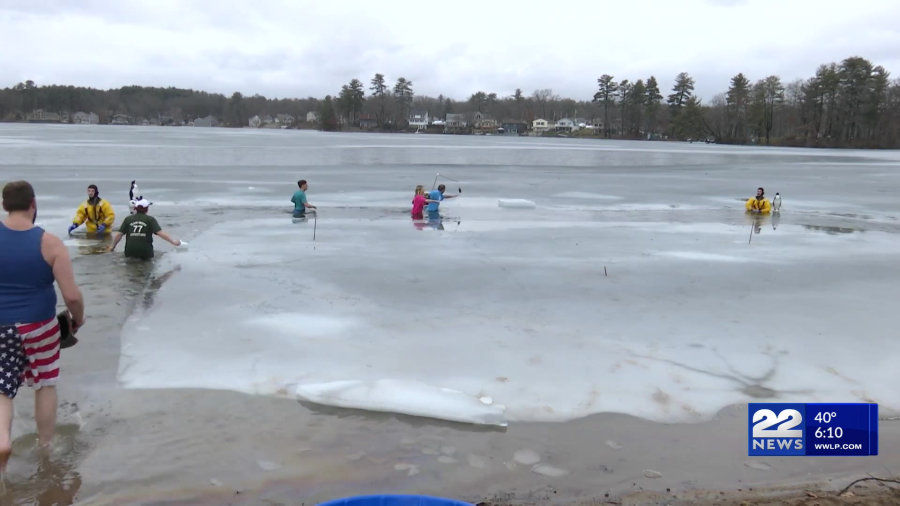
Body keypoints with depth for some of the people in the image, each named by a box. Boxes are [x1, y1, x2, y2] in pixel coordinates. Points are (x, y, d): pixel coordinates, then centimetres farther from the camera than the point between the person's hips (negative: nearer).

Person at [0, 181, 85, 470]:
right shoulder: (50, 243, -13)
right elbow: (72, 295, -15)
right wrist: (78, 319, 4)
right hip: (39, 326, -1)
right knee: (45, 385, 16)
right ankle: (45, 448, 26)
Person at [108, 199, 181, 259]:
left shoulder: (128, 219, 8)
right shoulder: (150, 219, 1)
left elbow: (119, 234, 8)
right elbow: (160, 233, -8)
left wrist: (113, 245, 22)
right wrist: (173, 241, -5)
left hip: (130, 251, 2)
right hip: (145, 251, -2)